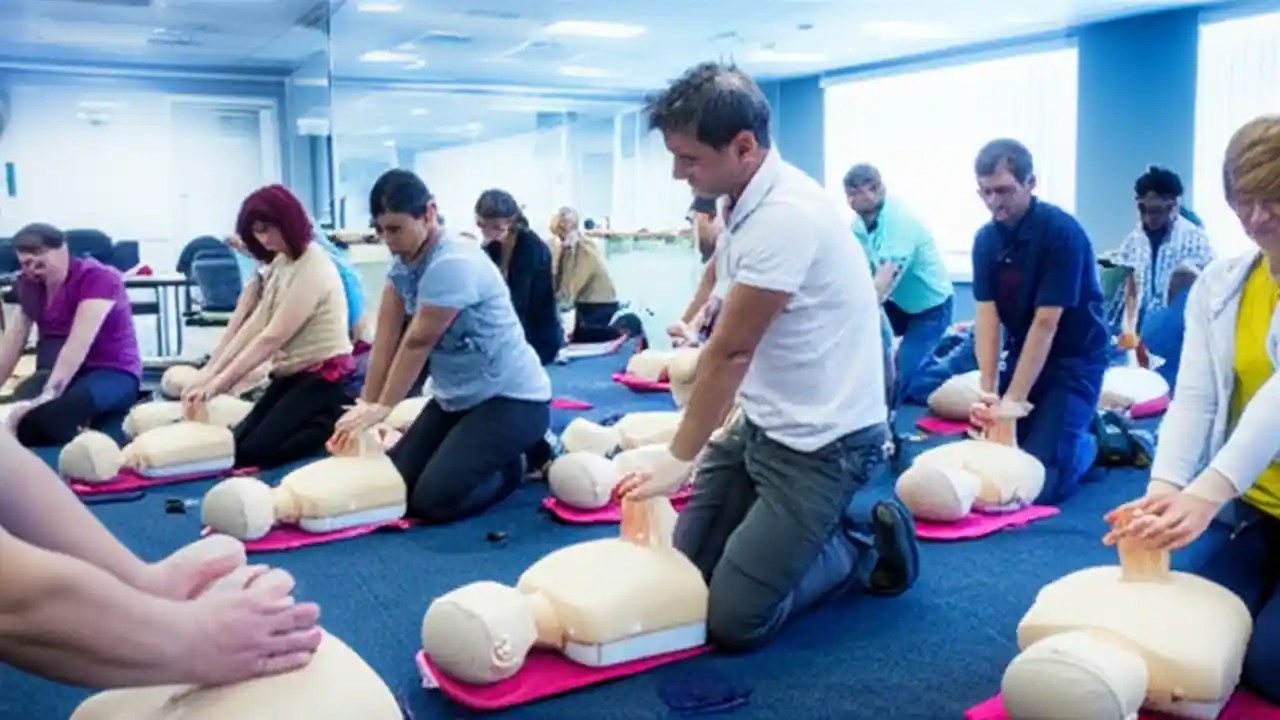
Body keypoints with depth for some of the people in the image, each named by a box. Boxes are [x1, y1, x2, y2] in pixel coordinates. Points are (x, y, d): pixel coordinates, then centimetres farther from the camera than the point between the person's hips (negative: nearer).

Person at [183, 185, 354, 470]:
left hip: (323, 375, -9)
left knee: (252, 451, -13)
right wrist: (210, 373, -10)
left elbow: (272, 337, -22)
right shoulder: (279, 264, 8)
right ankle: (329, 419, 8)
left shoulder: (313, 267, -18)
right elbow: (252, 326, 1)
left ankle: (339, 421, -2)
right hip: (292, 373, 9)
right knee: (236, 444, 2)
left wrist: (218, 383, -22)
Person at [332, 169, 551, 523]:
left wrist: (381, 409, -13)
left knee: (432, 500, -18)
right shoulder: (403, 264, 4)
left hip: (511, 398, -9)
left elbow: (418, 342, -20)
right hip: (457, 398, 9)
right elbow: (387, 338, -2)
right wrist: (365, 404, -9)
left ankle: (514, 464, 9)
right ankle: (497, 451, 20)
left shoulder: (454, 264, -24)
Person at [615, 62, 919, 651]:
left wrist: (680, 457, -10)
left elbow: (730, 351, -19)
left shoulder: (785, 215, -25)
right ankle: (828, 534, 22)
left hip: (821, 442, -9)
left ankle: (863, 546, 13)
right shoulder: (747, 202, 2)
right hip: (761, 424, 9)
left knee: (733, 621, -6)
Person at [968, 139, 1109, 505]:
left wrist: (1014, 401, -26)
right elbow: (986, 315, -8)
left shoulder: (1062, 232, -20)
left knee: (1039, 480, -14)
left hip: (1074, 359, -6)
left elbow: (1046, 322, -24)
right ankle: (1081, 427, 24)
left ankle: (1091, 440, 17)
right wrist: (988, 392, -19)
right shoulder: (986, 239, -2)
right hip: (1022, 353, 6)